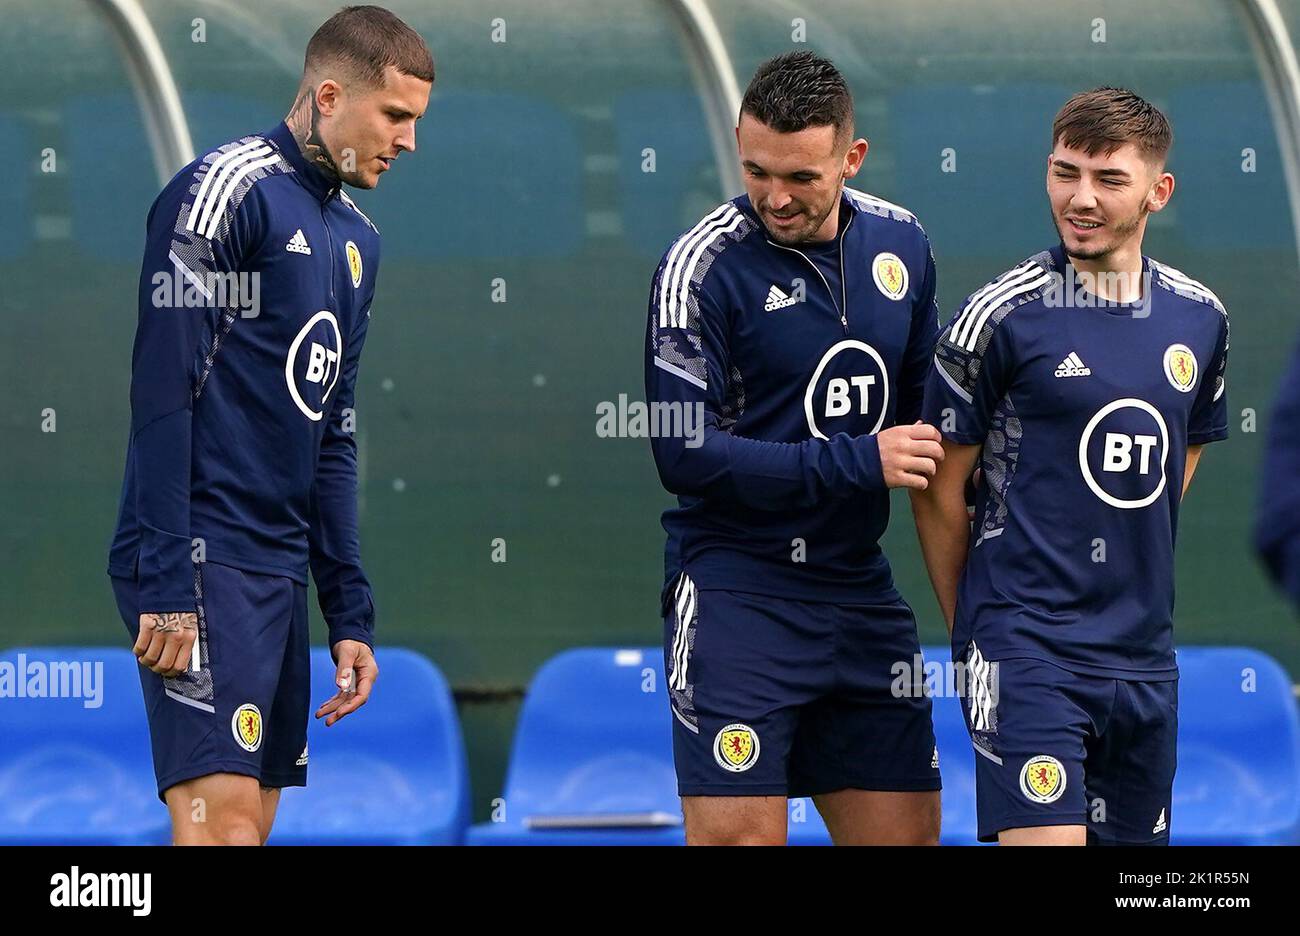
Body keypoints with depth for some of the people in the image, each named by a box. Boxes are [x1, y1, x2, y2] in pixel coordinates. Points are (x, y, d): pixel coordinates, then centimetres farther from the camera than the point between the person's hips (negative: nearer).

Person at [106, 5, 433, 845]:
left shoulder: (356, 239, 18)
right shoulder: (226, 190, -8)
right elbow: (162, 393, -14)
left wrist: (351, 614, 18)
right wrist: (165, 586, -19)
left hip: (278, 571, 9)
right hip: (202, 564, -9)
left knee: (253, 820, 6)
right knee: (222, 817, -16)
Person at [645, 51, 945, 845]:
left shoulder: (901, 242, 6)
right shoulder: (703, 265, -11)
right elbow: (684, 453, -16)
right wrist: (857, 461, -17)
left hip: (860, 588, 6)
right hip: (737, 592, -6)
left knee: (908, 832, 7)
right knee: (737, 834, -12)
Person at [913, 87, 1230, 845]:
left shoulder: (1201, 319, 8)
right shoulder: (1000, 318, -8)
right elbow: (940, 495, -2)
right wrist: (974, 632, 4)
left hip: (1145, 660, 6)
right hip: (1027, 653, -6)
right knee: (1046, 838, -18)